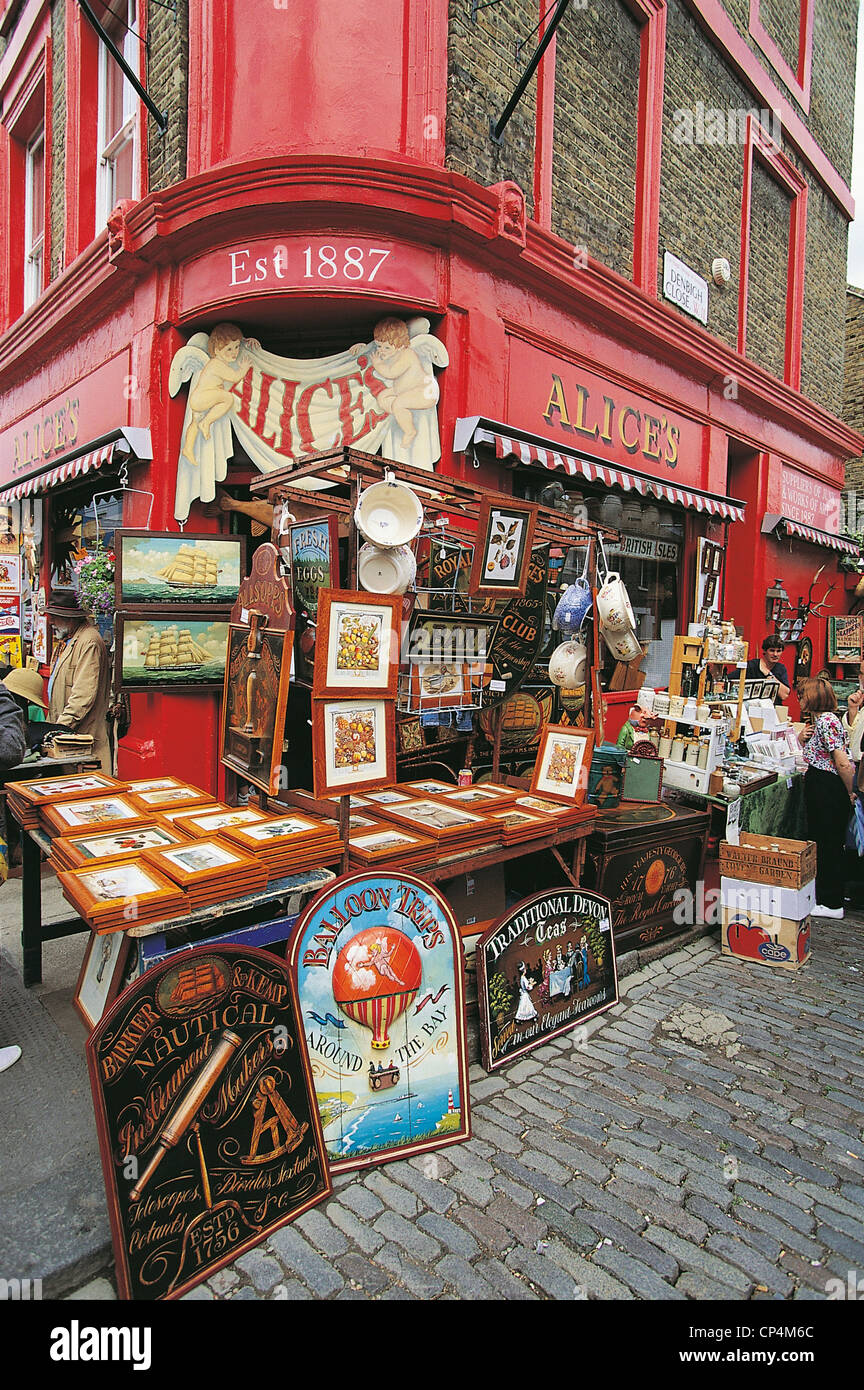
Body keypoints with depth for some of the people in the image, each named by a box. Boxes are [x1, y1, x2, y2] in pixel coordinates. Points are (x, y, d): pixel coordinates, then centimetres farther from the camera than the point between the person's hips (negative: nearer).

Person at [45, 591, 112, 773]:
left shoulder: (89, 642, -15)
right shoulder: (63, 641, 18)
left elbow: (84, 694, -21)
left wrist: (62, 725, -22)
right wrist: (52, 722, 18)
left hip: (84, 735, -9)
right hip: (62, 728, 9)